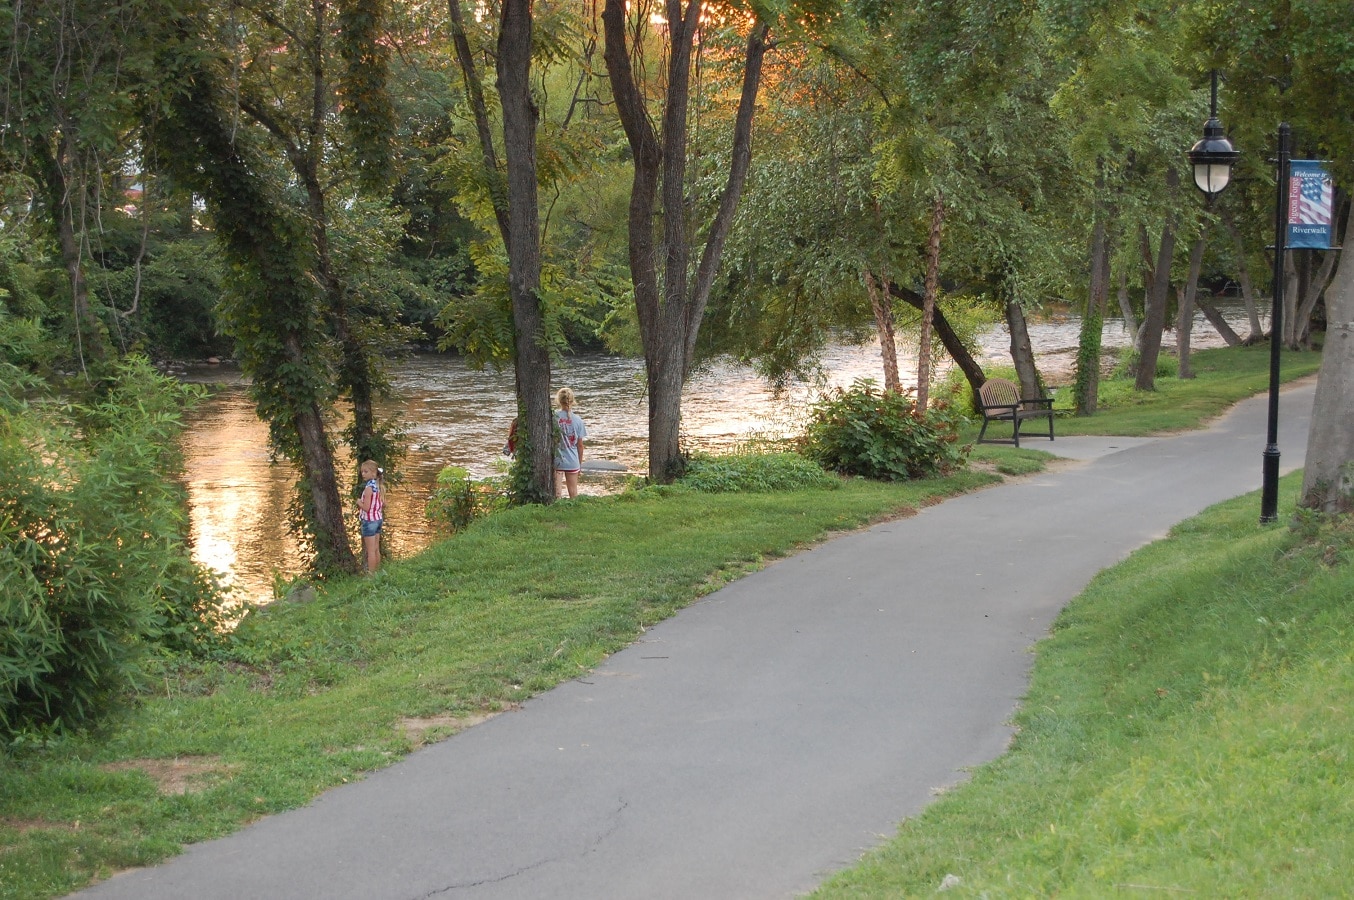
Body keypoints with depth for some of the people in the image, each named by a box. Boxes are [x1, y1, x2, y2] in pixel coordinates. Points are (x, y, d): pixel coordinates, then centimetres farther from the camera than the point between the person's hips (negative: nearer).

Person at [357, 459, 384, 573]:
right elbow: (384, 504, 8)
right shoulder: (380, 487, 3)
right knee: (376, 549, 16)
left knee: (370, 550, -3)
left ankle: (371, 573, 0)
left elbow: (366, 507, -23)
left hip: (369, 520, -8)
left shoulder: (369, 488, -21)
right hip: (379, 519, 8)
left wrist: (359, 502, -5)